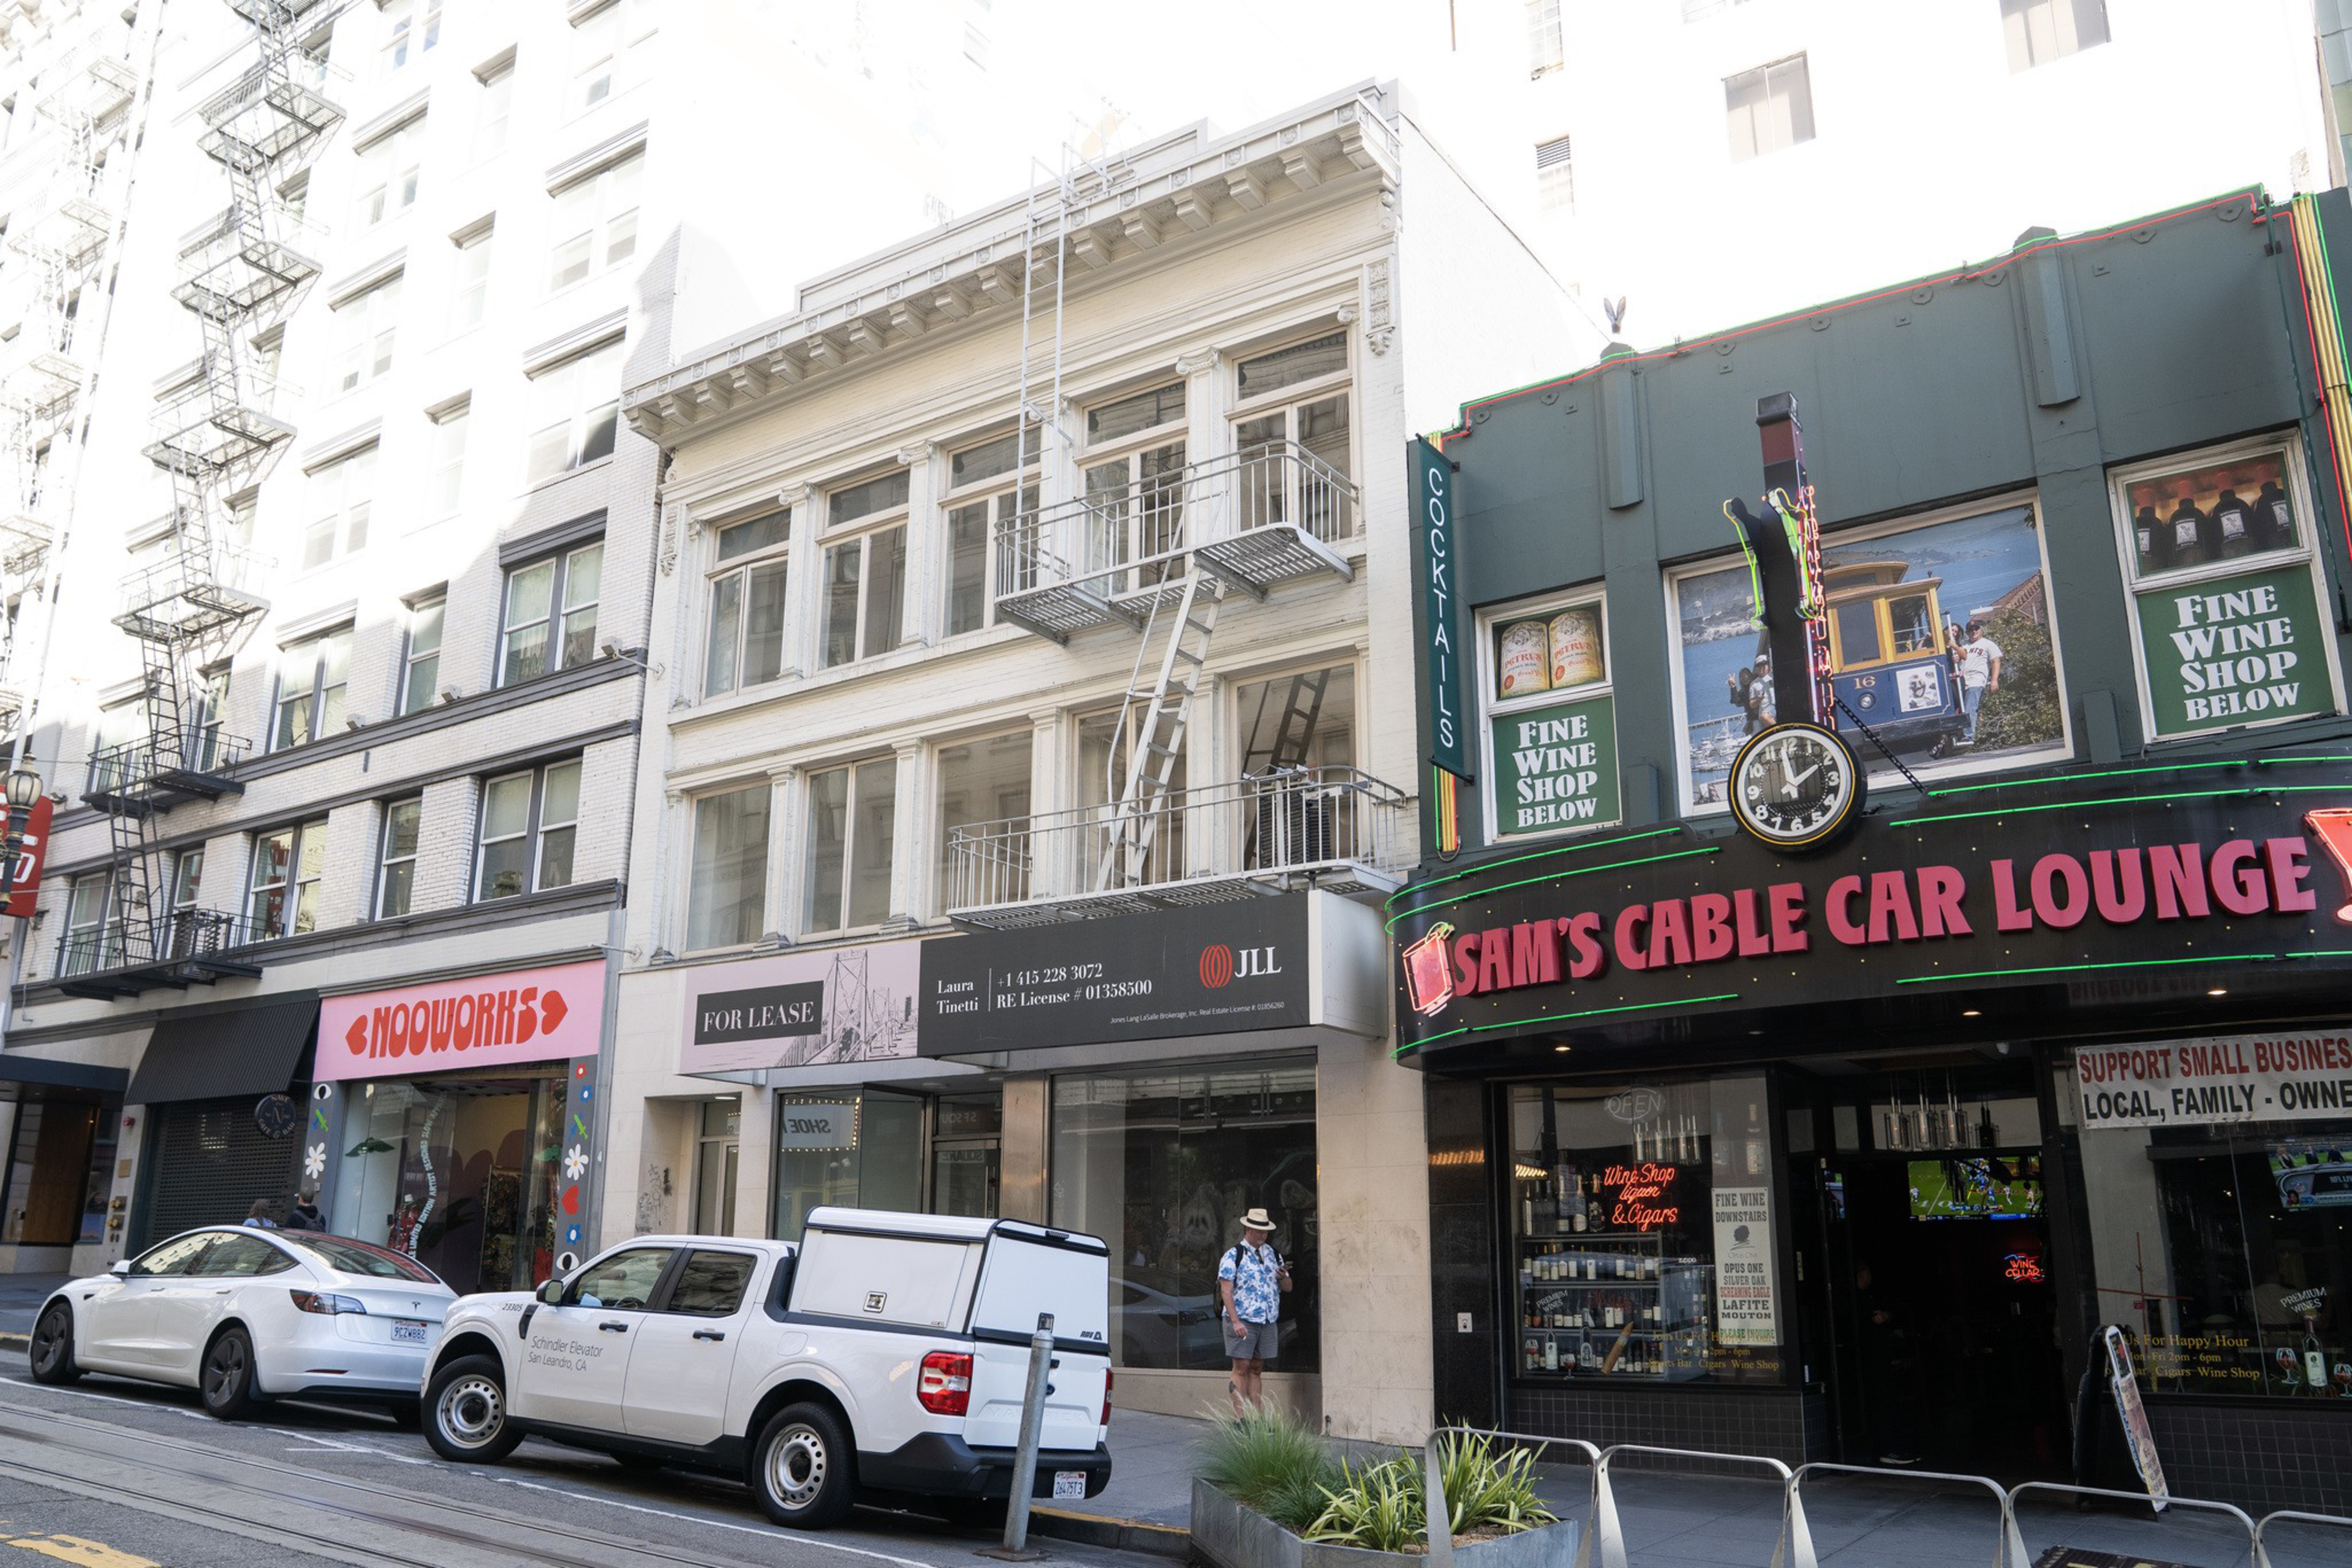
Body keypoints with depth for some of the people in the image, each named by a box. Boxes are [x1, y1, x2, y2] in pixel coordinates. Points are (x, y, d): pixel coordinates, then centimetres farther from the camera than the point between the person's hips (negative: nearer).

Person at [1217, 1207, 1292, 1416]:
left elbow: (1287, 1287, 18)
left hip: (1268, 1322, 5)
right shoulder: (1234, 1255, -4)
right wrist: (1235, 1321, -17)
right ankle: (1240, 1419, -3)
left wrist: (1282, 1277, -6)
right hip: (1242, 1322, -5)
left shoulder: (1273, 1255, 14)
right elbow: (1226, 1290, -9)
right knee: (1241, 1368, -5)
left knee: (1257, 1369, 8)